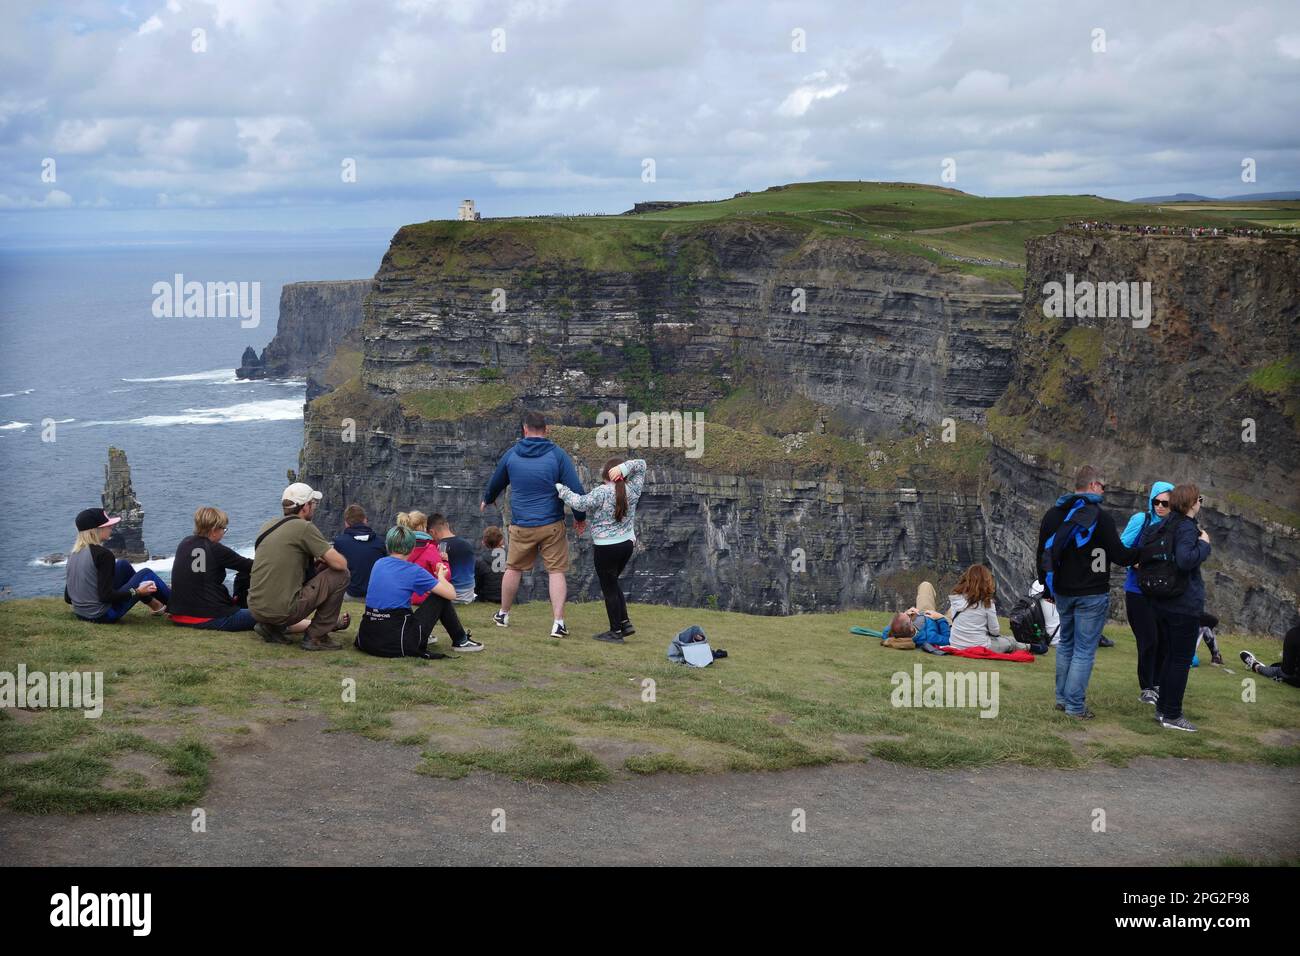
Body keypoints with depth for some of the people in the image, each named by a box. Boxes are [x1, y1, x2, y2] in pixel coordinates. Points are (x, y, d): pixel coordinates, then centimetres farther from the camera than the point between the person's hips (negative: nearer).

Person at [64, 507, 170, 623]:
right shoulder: (103, 554, -20)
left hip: (81, 614, 8)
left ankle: (155, 604, 34)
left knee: (123, 564, 21)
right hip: (103, 616, -8)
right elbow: (106, 596, -24)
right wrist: (137, 592, -13)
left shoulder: (73, 554, 4)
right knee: (146, 574, 8)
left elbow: (68, 598, 8)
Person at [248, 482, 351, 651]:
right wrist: (324, 559, 12)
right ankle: (316, 636, 4)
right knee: (341, 575, 0)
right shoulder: (304, 527, -9)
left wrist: (315, 561, 21)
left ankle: (271, 627, 15)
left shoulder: (269, 525, 15)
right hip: (282, 610, -8)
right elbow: (340, 563, -11)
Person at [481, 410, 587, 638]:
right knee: (556, 571, 2)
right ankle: (558, 623, -5)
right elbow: (575, 488, -9)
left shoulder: (511, 454, 2)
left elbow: (496, 482, 19)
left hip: (521, 526, 2)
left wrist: (486, 500, 40)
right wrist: (580, 517, 7)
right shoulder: (557, 454, -7)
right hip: (552, 525, -2)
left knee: (513, 568, 18)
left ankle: (503, 615, 31)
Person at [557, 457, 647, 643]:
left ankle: (616, 631, 10)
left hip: (606, 548, -7)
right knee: (612, 584, 23)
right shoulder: (632, 490, -1)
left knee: (609, 588, 5)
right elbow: (641, 465, 8)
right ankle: (625, 623, 20)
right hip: (627, 544, 7)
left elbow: (580, 504, -25)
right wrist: (624, 468, -10)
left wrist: (561, 489, -12)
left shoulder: (602, 492, -18)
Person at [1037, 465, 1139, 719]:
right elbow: (1119, 555, -12)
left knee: (1065, 644, 20)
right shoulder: (1100, 517, -15)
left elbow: (1042, 553, 14)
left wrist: (1047, 585, 24)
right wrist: (1142, 553, 7)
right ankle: (1075, 706, -3)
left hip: (1062, 592, 7)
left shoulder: (1053, 514, 7)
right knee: (1084, 650, -2)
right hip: (1092, 594, -7)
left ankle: (1062, 698, 23)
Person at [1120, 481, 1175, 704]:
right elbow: (1122, 548, -6)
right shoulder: (1141, 519, -7)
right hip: (1139, 591, -3)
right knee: (1148, 640, -4)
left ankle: (1157, 684, 26)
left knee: (1163, 639, 8)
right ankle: (1146, 688, 10)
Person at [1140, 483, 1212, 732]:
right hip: (1185, 604, -9)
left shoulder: (1166, 525, 10)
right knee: (1182, 659, 0)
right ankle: (1172, 716, 3)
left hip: (1161, 603, 9)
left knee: (1171, 656, 18)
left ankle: (1162, 709, 23)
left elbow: (1141, 553, 11)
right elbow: (1185, 560, -32)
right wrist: (1203, 544, -18)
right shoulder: (1186, 528, -17)